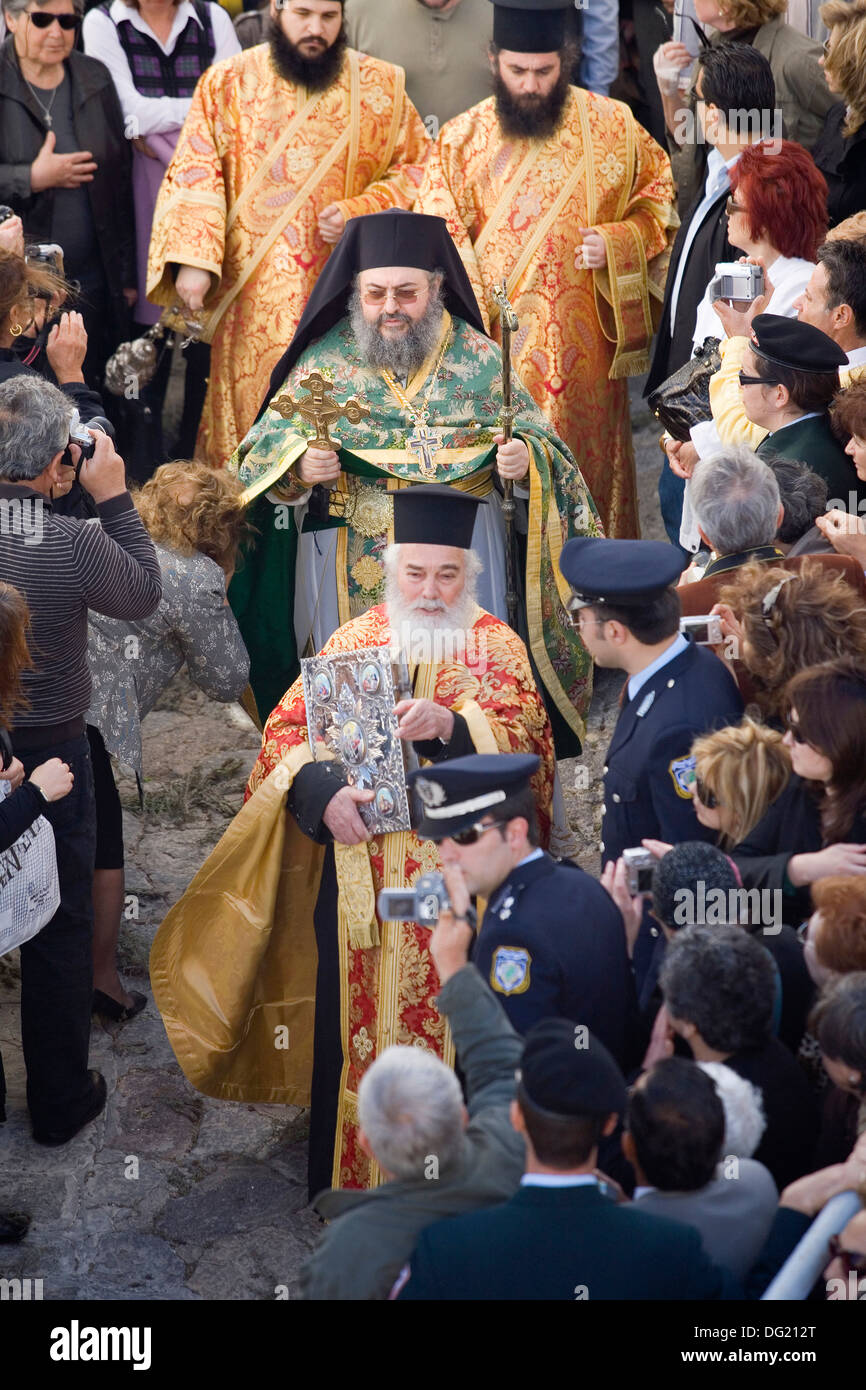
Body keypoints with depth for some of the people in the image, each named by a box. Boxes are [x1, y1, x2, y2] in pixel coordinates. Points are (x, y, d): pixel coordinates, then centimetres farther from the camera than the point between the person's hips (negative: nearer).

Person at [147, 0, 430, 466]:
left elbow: (417, 170, 9)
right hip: (253, 302, 0)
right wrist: (192, 258, -15)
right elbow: (193, 176, 0)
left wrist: (359, 212, -8)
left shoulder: (381, 86, 6)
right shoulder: (227, 83, 5)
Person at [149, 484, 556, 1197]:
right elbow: (288, 728, 3)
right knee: (360, 1021, 4)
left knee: (454, 1020, 1)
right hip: (360, 867, 1)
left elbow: (526, 735, -10)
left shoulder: (497, 646, 4)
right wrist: (322, 788, -17)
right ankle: (355, 1171, 17)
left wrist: (449, 723, -27)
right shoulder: (354, 640, 7)